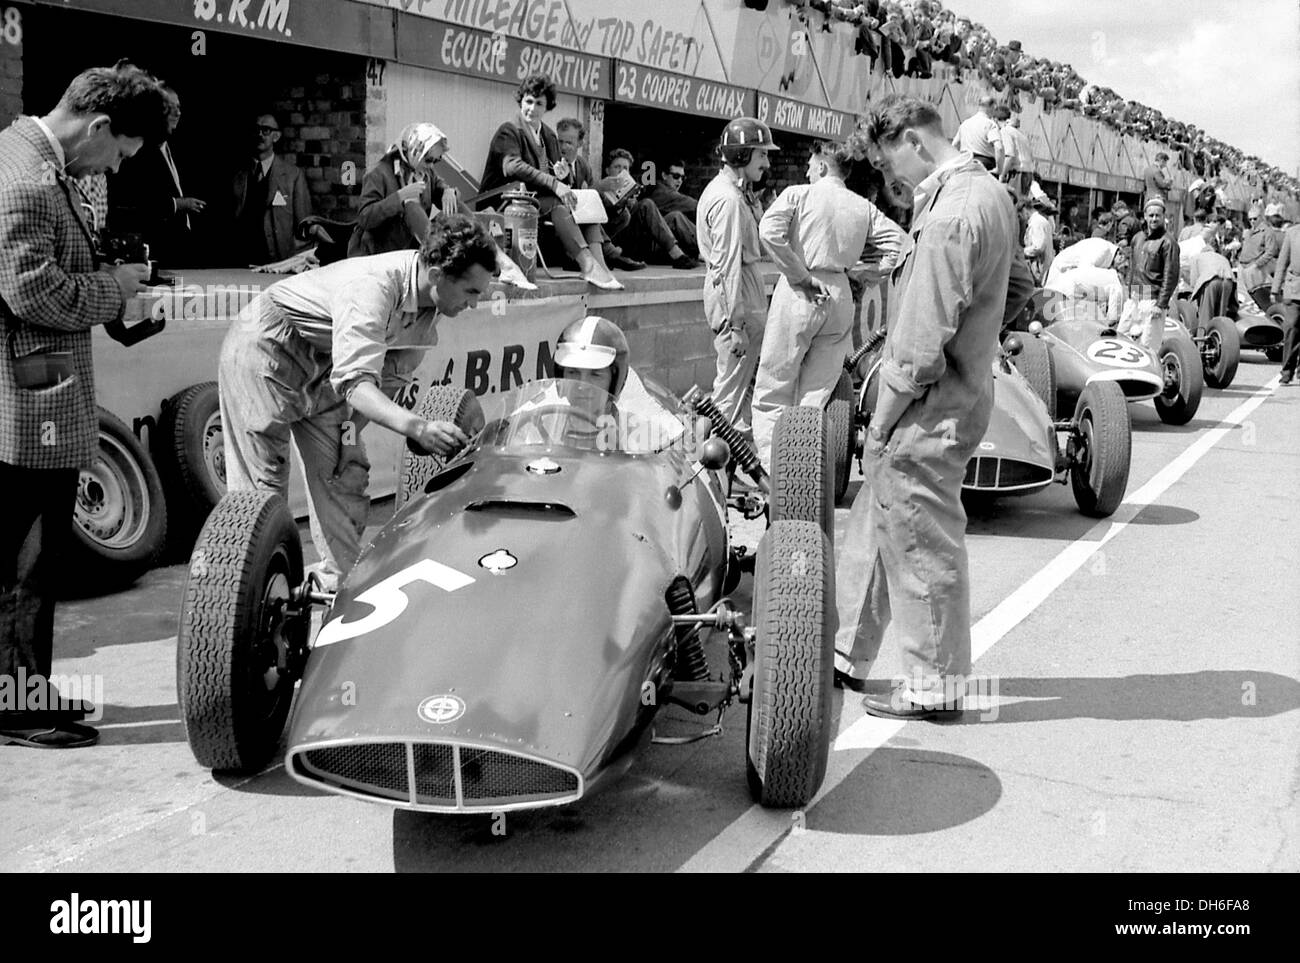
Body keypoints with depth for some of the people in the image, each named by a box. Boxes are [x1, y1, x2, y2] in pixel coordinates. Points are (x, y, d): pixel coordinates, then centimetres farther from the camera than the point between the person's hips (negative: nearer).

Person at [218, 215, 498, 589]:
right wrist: (418, 427, -59)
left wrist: (351, 426, -10)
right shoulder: (371, 288, -37)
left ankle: (341, 583, 9)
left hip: (323, 366, 8)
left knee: (346, 473, 3)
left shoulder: (428, 299, -12)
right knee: (262, 479, -9)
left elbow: (391, 375, -3)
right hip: (264, 346, -8)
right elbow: (355, 382, -46)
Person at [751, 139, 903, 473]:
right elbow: (898, 241, 4)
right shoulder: (864, 207, 11)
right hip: (840, 297, 4)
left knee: (773, 392, 3)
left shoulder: (799, 194, -1)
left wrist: (801, 276, -13)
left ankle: (774, 468, -2)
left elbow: (769, 230, -18)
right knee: (816, 395, 12)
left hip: (798, 295, -4)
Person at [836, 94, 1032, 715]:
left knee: (921, 546, 3)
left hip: (928, 409, -10)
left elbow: (920, 348, -24)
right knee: (873, 527, 19)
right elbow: (1018, 288, 21)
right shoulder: (991, 193, 9)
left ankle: (934, 687, 17)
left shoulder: (947, 215, -22)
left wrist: (881, 425, -15)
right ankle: (846, 654, 32)